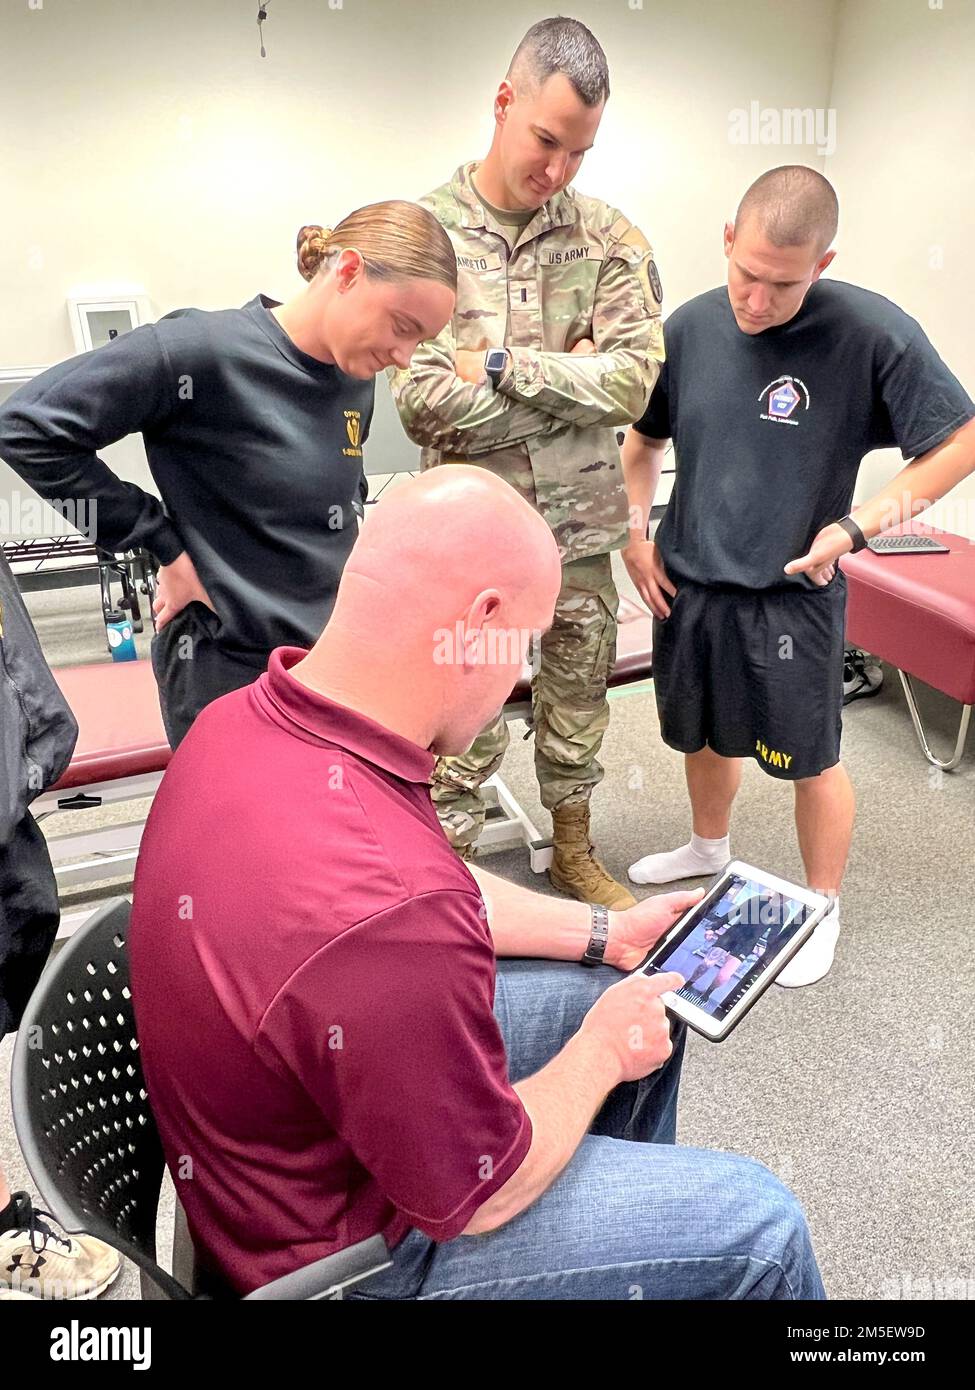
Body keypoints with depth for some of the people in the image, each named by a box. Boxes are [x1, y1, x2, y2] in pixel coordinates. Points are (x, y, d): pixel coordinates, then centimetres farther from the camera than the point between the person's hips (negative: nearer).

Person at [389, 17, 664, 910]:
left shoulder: (611, 240, 1)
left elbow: (631, 383, -12)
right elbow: (423, 403, -16)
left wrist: (504, 366, -17)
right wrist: (568, 380, -12)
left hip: (582, 531, 3)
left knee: (579, 704, 18)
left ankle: (575, 853, 40)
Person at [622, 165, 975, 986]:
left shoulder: (873, 333, -15)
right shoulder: (690, 326, -1)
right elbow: (645, 437, 14)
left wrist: (856, 527, -16)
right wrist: (635, 531, 4)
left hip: (791, 595, -4)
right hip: (686, 585, 5)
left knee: (810, 758, 7)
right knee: (705, 735, 22)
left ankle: (824, 909, 30)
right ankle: (710, 849, 49)